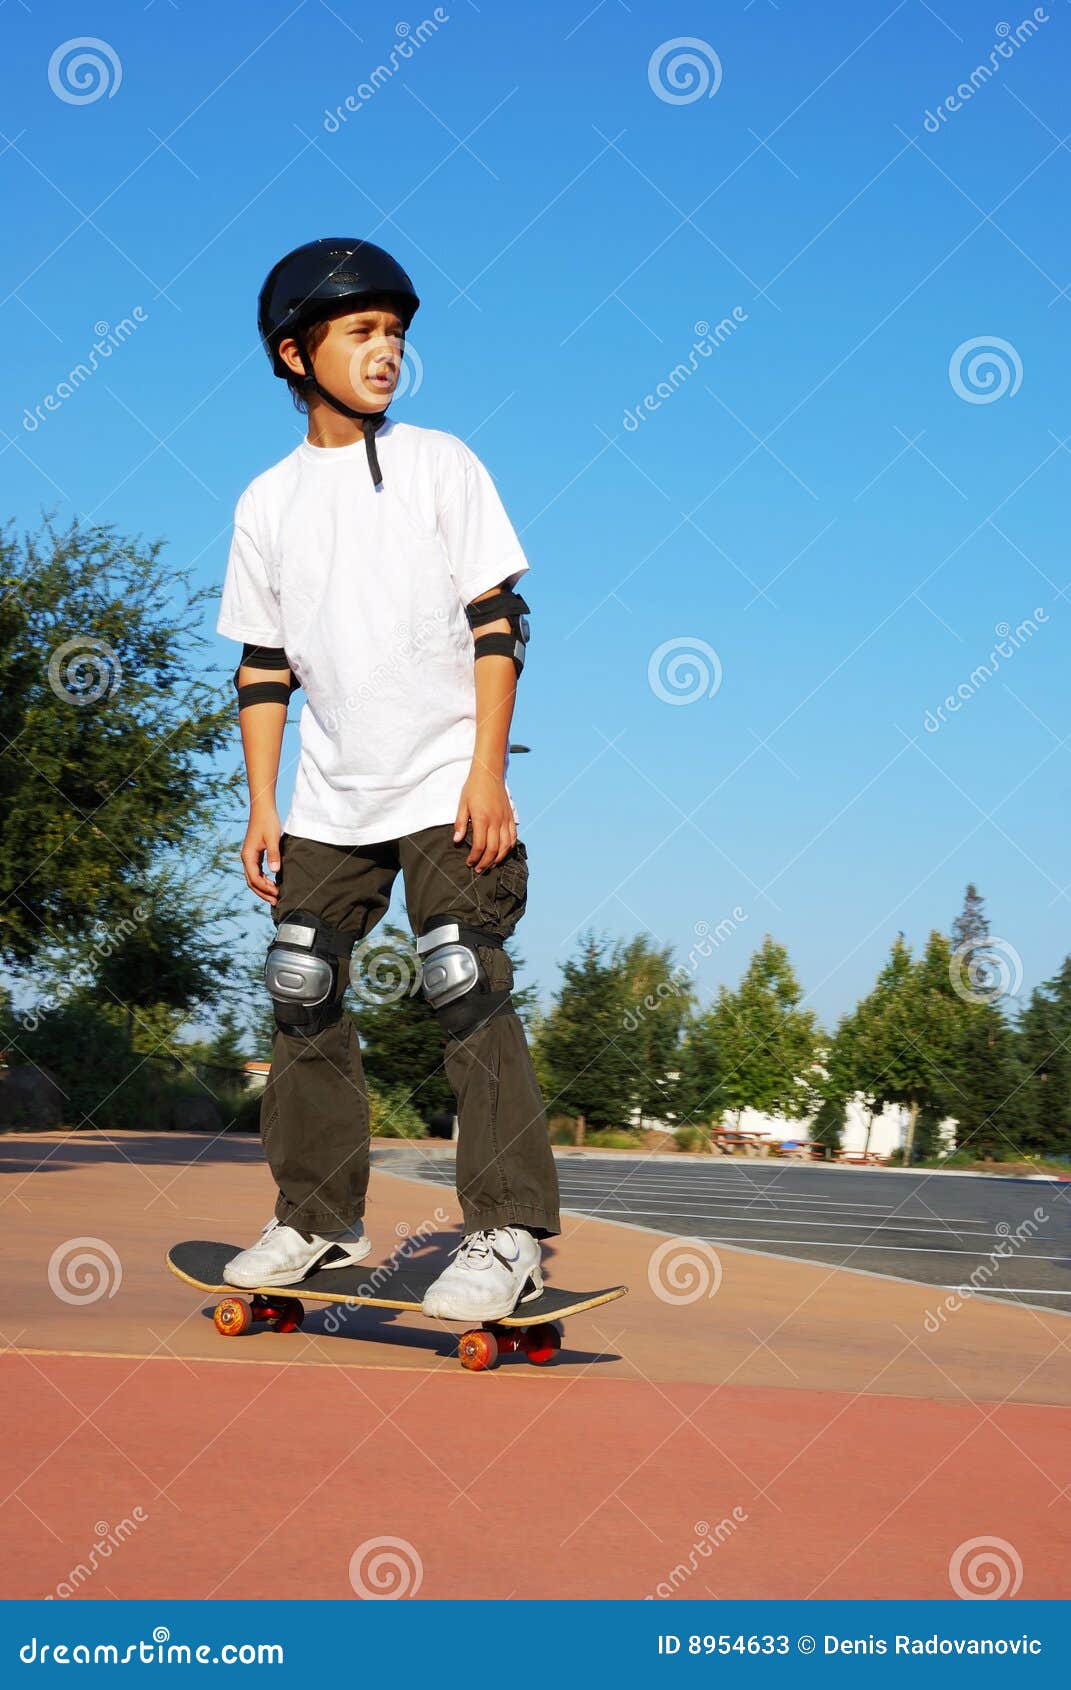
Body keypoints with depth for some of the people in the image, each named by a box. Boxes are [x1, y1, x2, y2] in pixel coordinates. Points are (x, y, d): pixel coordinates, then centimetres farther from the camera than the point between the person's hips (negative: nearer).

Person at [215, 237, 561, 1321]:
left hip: (446, 791, -4)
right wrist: (262, 808, 6)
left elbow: (497, 622, -3)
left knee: (468, 995, -10)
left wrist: (487, 772, -12)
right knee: (302, 996, 6)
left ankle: (509, 1234, -7)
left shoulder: (440, 464, 1)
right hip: (330, 805, 4)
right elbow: (263, 665, 12)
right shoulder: (267, 504, 9)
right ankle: (319, 1220, 19)